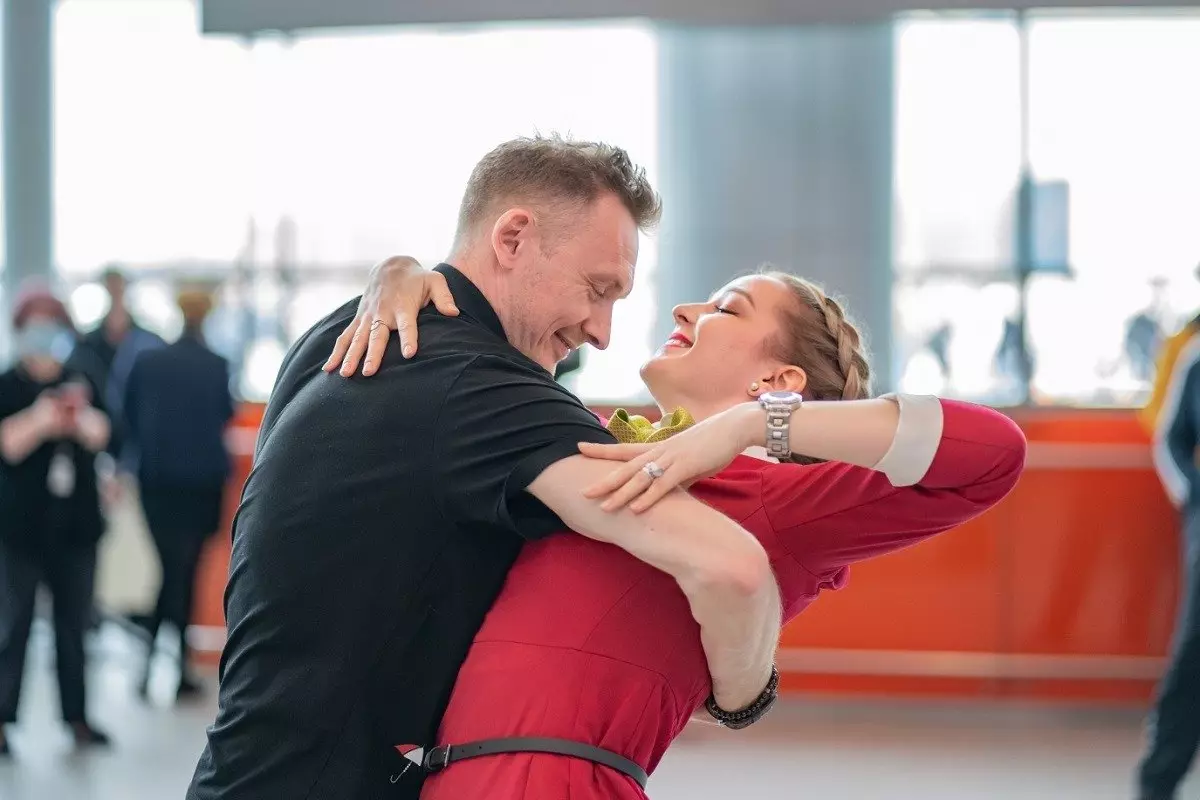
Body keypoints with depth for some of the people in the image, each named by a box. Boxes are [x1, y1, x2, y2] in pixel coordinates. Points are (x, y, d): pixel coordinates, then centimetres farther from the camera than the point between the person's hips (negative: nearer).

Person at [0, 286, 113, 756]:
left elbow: (100, 437, -6)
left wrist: (81, 417, -28)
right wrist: (40, 421, -32)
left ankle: (76, 716, 15)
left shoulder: (80, 385, 6)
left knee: (73, 624, 8)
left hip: (76, 523, 3)